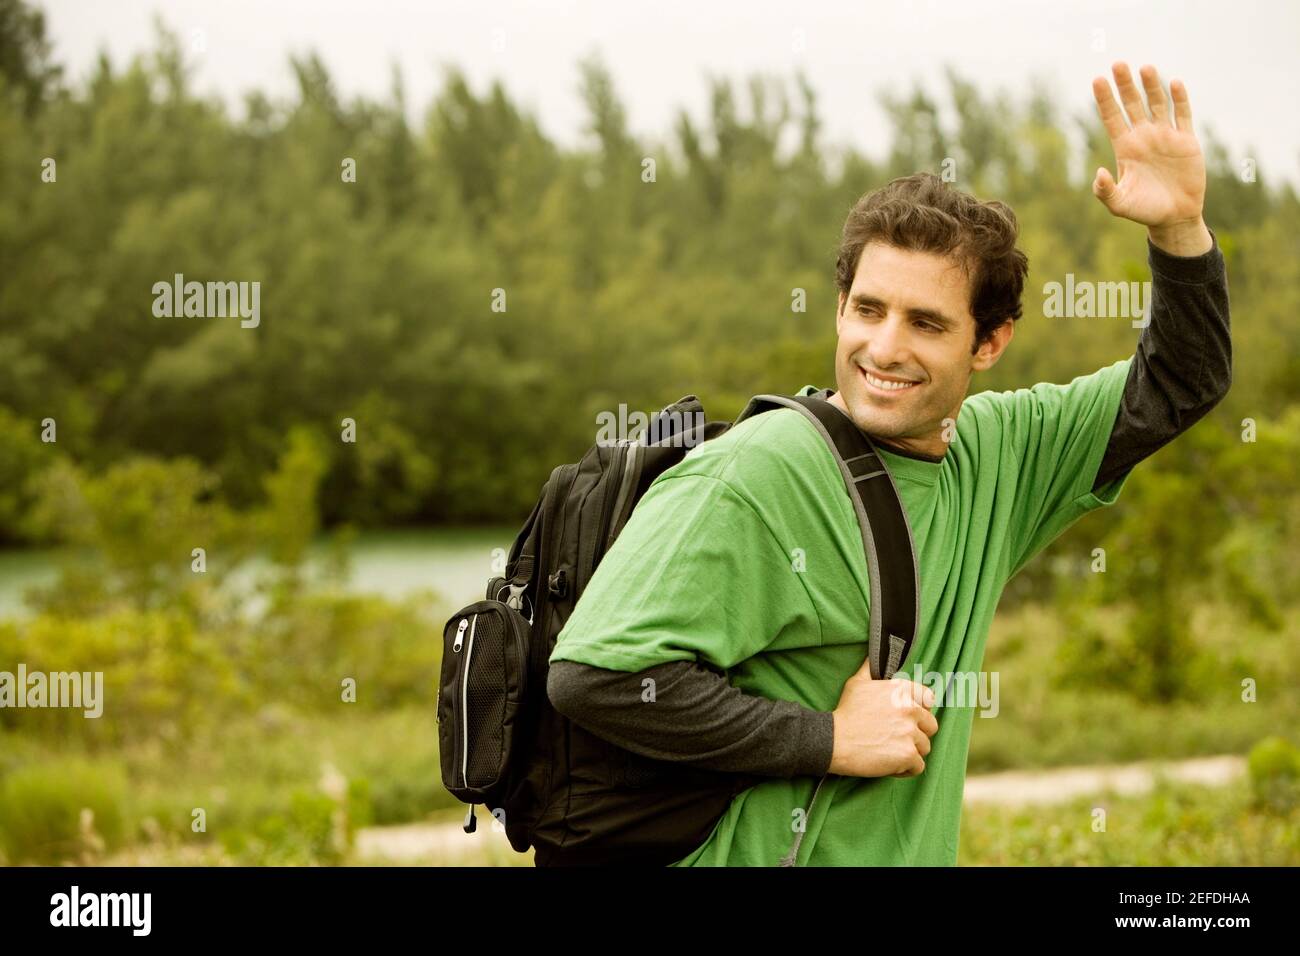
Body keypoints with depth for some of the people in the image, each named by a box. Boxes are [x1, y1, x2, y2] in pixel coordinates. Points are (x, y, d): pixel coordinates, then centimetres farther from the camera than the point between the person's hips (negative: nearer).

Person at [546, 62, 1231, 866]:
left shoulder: (996, 453, 4)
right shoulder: (752, 477, -16)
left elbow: (1180, 384, 14)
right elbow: (592, 673, -23)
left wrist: (1179, 226, -3)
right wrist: (830, 741, -19)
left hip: (916, 851, 6)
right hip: (756, 854, -6)